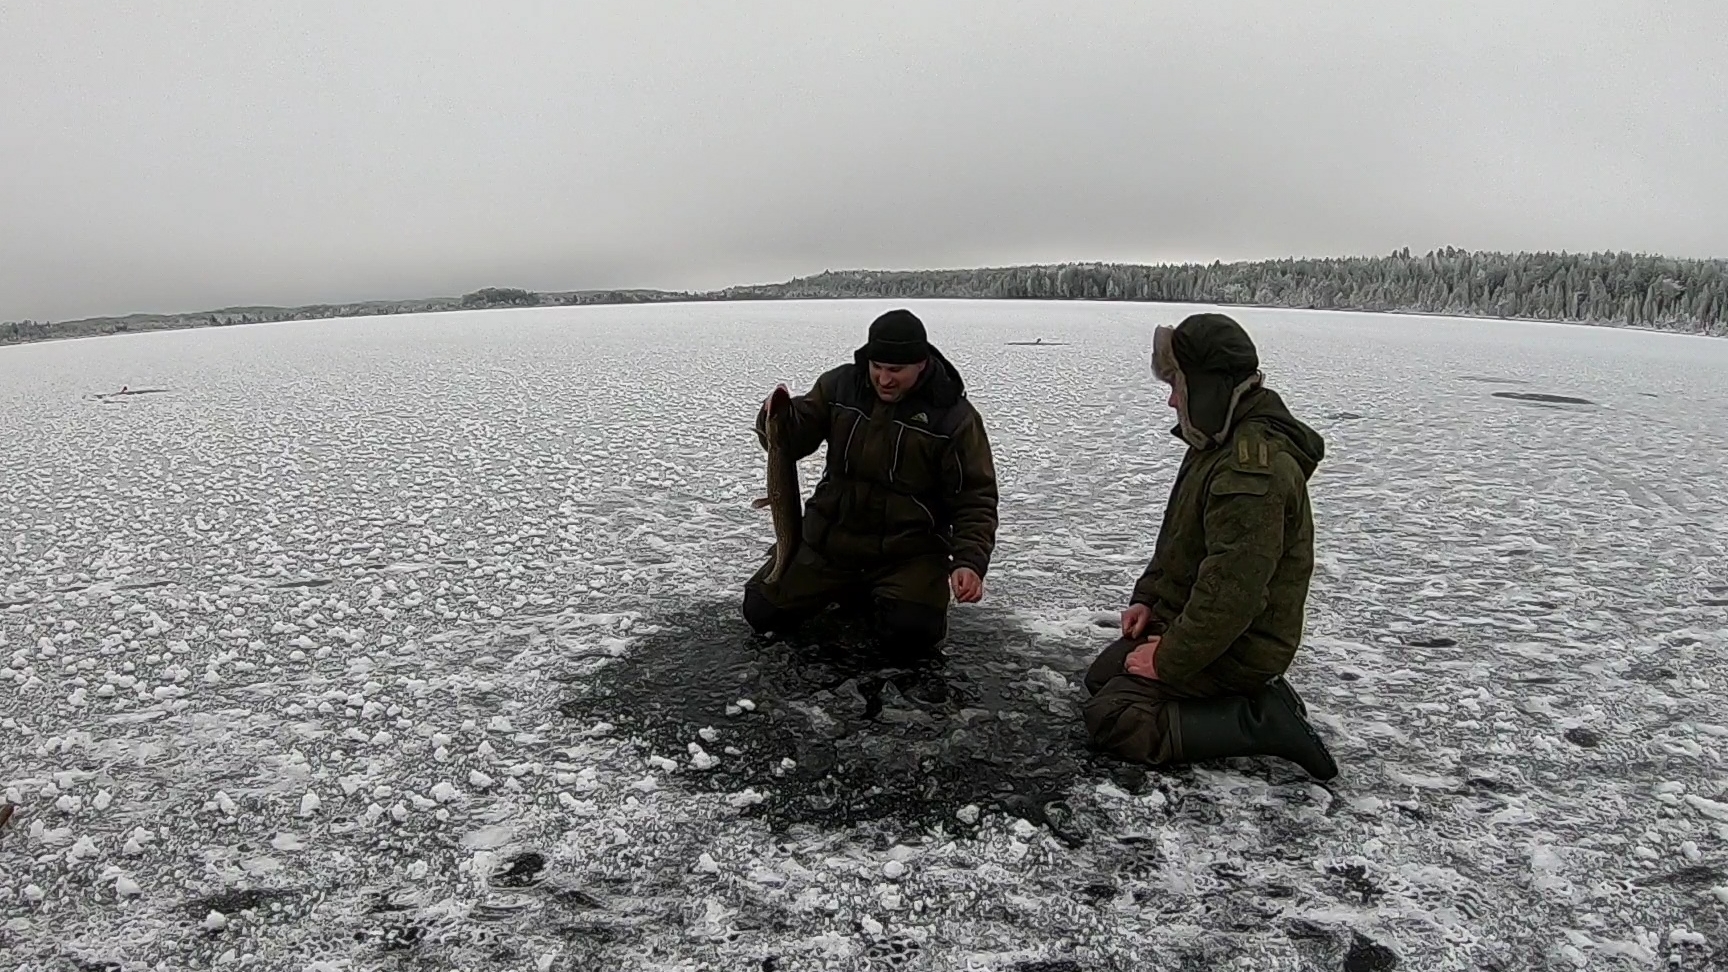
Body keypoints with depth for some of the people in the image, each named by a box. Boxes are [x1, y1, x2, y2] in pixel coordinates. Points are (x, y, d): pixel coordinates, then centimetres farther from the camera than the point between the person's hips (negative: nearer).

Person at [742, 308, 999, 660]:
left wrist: (970, 561, -25)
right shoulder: (839, 385, -3)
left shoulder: (953, 416, -13)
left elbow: (975, 499, -11)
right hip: (829, 538, 4)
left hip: (908, 549, -3)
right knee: (762, 613, 0)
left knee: (910, 637, -24)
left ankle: (889, 595, 12)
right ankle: (846, 588, 25)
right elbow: (793, 441, 2)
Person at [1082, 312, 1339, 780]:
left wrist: (1170, 660, -21)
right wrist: (1148, 598, 8)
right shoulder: (1221, 442, 7)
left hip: (1236, 649, -11)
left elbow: (1234, 589, -29)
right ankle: (1257, 701, 10)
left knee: (1109, 718, -15)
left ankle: (1262, 723, -10)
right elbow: (1179, 536, 18)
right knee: (1101, 676, 17)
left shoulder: (1254, 467, -28)